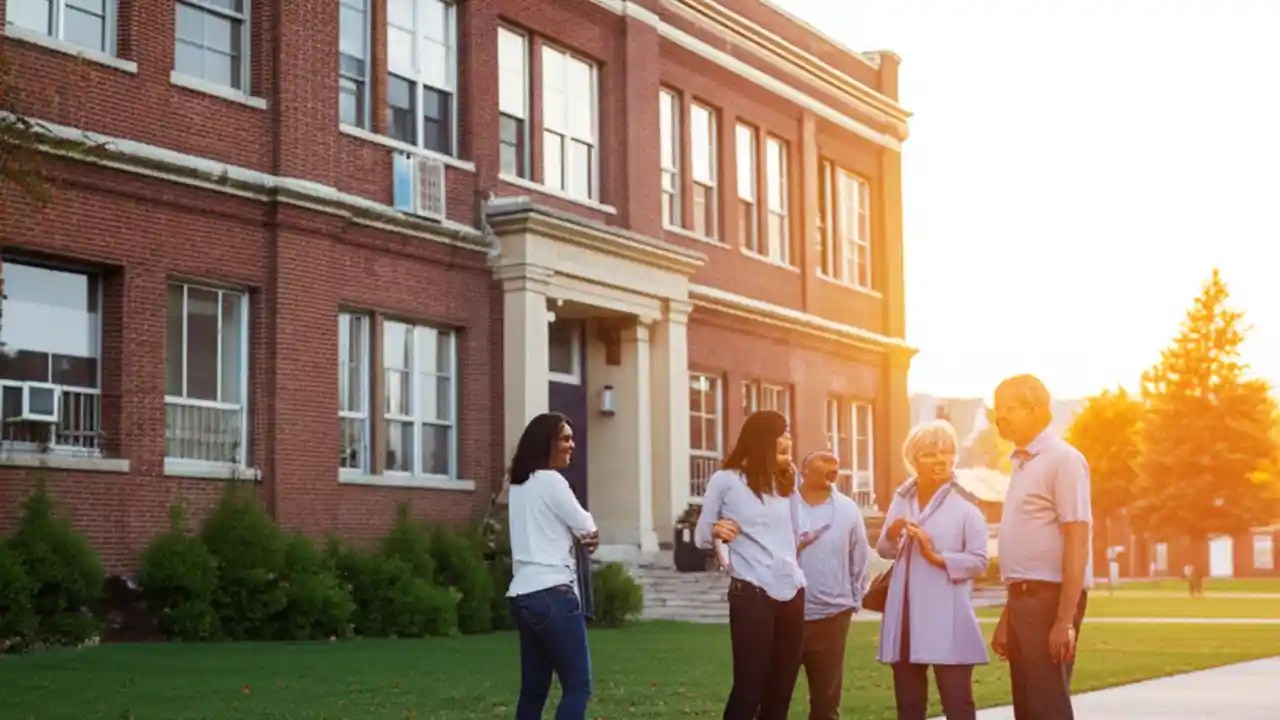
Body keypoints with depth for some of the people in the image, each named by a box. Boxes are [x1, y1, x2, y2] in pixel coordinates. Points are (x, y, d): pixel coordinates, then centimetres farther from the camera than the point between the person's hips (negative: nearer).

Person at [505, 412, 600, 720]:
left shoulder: (519, 486, 18)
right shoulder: (551, 481, -8)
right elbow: (586, 528, -1)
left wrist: (580, 537, 1)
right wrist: (588, 533, 20)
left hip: (523, 594, 9)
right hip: (551, 593, -9)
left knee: (534, 687, 10)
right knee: (577, 686, -7)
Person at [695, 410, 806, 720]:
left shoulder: (783, 481, 17)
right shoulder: (726, 480, 0)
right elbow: (701, 537, 6)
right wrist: (716, 532, -18)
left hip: (791, 594, 6)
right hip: (751, 595, -6)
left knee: (780, 691, 7)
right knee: (748, 686, -8)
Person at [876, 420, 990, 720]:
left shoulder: (965, 504, -5)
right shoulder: (901, 499, 9)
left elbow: (979, 560, -9)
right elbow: (884, 551, 13)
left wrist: (938, 557, -19)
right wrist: (891, 535, -8)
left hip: (947, 620, -5)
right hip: (906, 616, 5)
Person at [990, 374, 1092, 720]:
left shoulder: (1063, 460, -10)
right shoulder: (1023, 464, 16)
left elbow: (1076, 543, -16)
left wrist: (1065, 619, -20)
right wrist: (1007, 616, 19)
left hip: (1050, 597, -9)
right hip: (1024, 598, 9)